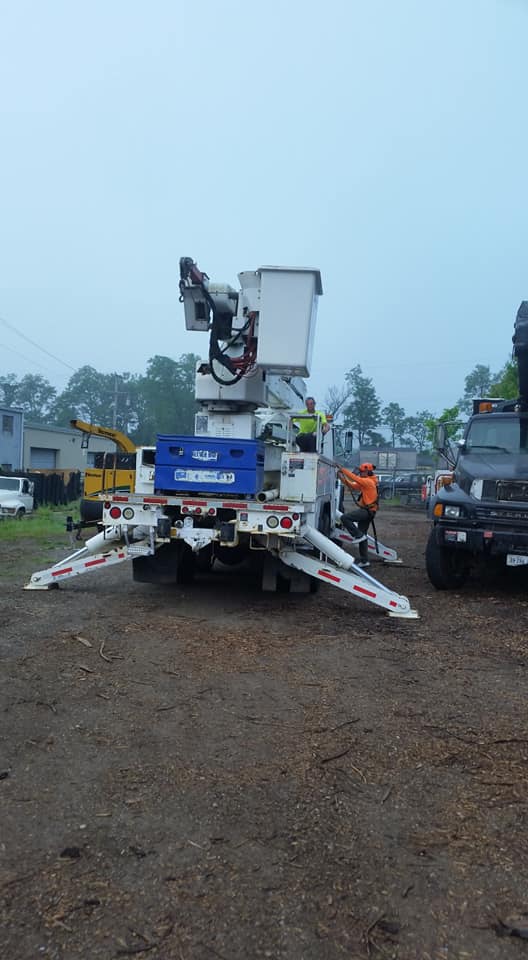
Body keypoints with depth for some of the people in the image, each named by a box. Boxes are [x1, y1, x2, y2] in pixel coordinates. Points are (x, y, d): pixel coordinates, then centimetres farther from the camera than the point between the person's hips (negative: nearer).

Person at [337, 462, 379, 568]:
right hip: (367, 511, 10)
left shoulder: (369, 482, -13)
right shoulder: (364, 482, 16)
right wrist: (343, 479, 3)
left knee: (345, 518, -20)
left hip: (366, 511, -10)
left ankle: (358, 535, -11)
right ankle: (364, 560, 18)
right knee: (362, 535, 13)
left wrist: (343, 469, -15)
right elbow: (352, 486, 14)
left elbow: (355, 478, -21)